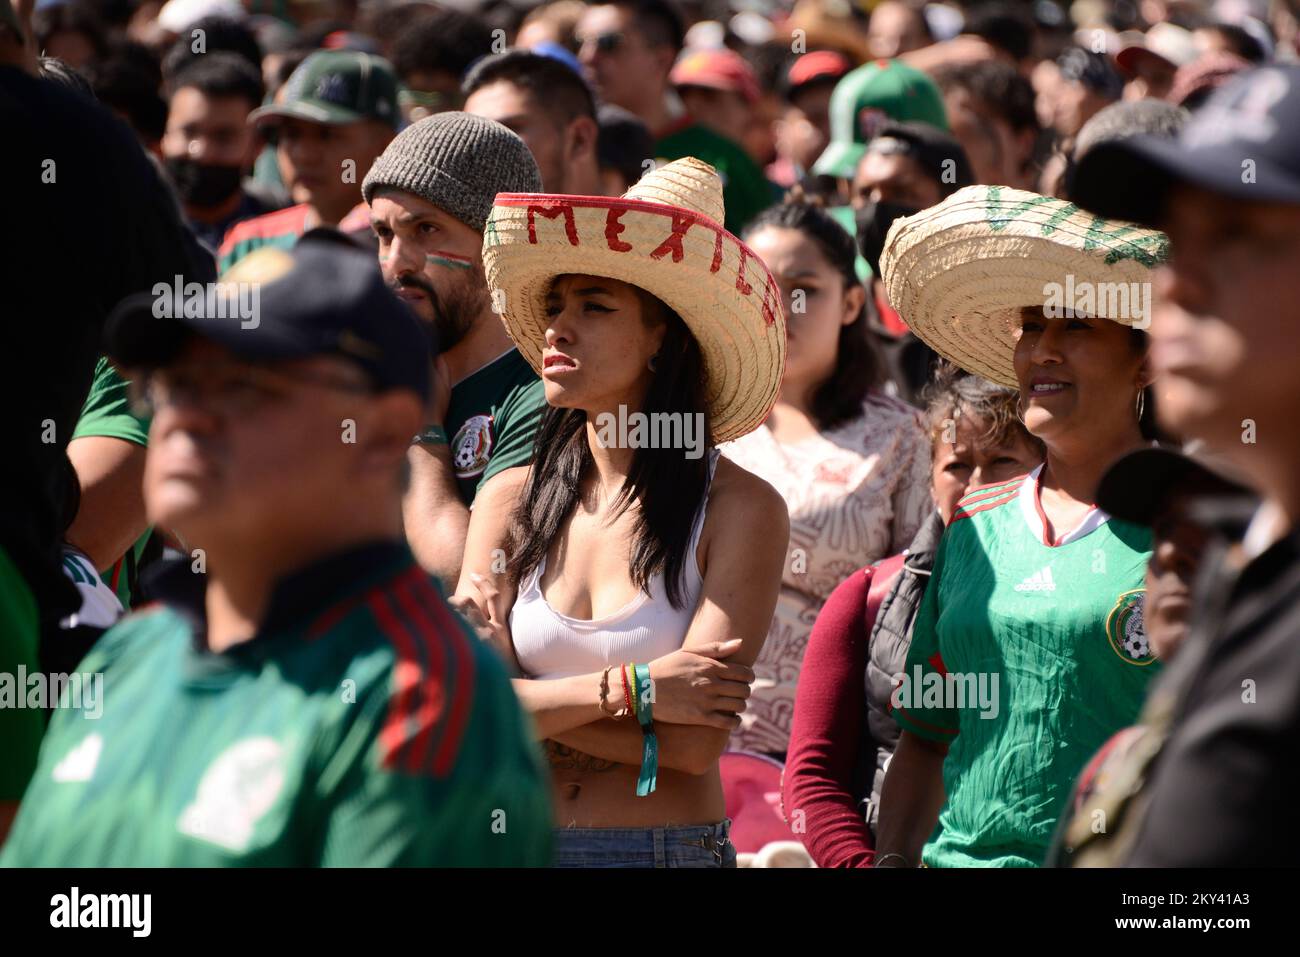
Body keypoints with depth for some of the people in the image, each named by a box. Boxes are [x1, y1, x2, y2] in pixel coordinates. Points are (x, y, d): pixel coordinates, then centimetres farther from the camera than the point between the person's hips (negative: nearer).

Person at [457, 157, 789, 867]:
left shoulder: (740, 509, -9)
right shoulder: (516, 500, 1)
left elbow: (695, 742, -17)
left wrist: (530, 702, -10)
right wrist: (632, 690, -17)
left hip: (669, 843, -3)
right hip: (518, 842, 3)